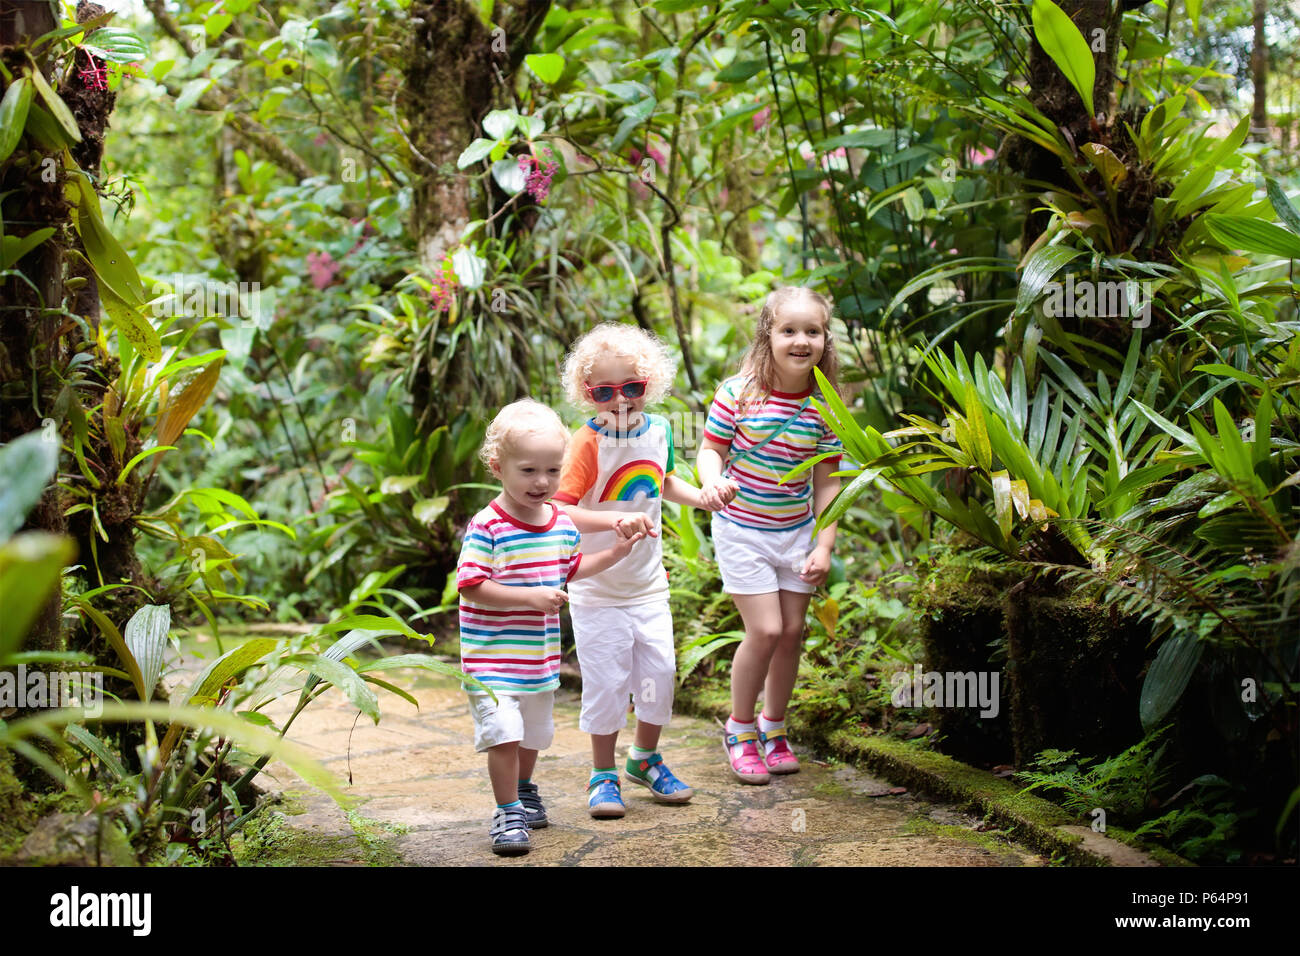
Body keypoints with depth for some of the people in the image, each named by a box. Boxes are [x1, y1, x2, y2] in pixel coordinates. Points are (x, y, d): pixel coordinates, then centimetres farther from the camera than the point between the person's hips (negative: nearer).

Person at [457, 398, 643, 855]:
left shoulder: (563, 524, 4)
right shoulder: (487, 528, -19)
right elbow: (471, 585, -22)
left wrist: (615, 553, 15)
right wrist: (530, 598, -27)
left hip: (541, 658, 7)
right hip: (494, 658, -7)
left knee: (534, 732, 22)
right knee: (504, 733, -15)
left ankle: (524, 792, 46)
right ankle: (508, 813, -1)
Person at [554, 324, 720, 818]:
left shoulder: (658, 430, 0)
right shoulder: (589, 443, -19)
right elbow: (559, 510, -28)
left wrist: (704, 496, 4)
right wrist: (616, 521, -39)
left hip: (648, 584, 5)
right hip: (598, 589, -5)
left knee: (660, 670, 9)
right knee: (607, 681, 0)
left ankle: (645, 759, 32)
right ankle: (603, 774, 19)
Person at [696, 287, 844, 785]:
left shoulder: (823, 407, -6)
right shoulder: (739, 392, -14)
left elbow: (826, 482, 0)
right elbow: (711, 448, -4)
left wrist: (824, 546, -4)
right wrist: (712, 482, -26)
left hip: (796, 532, 4)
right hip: (742, 528, -4)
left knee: (793, 631, 6)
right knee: (765, 630, -10)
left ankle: (773, 727, 28)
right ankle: (740, 728, 12)